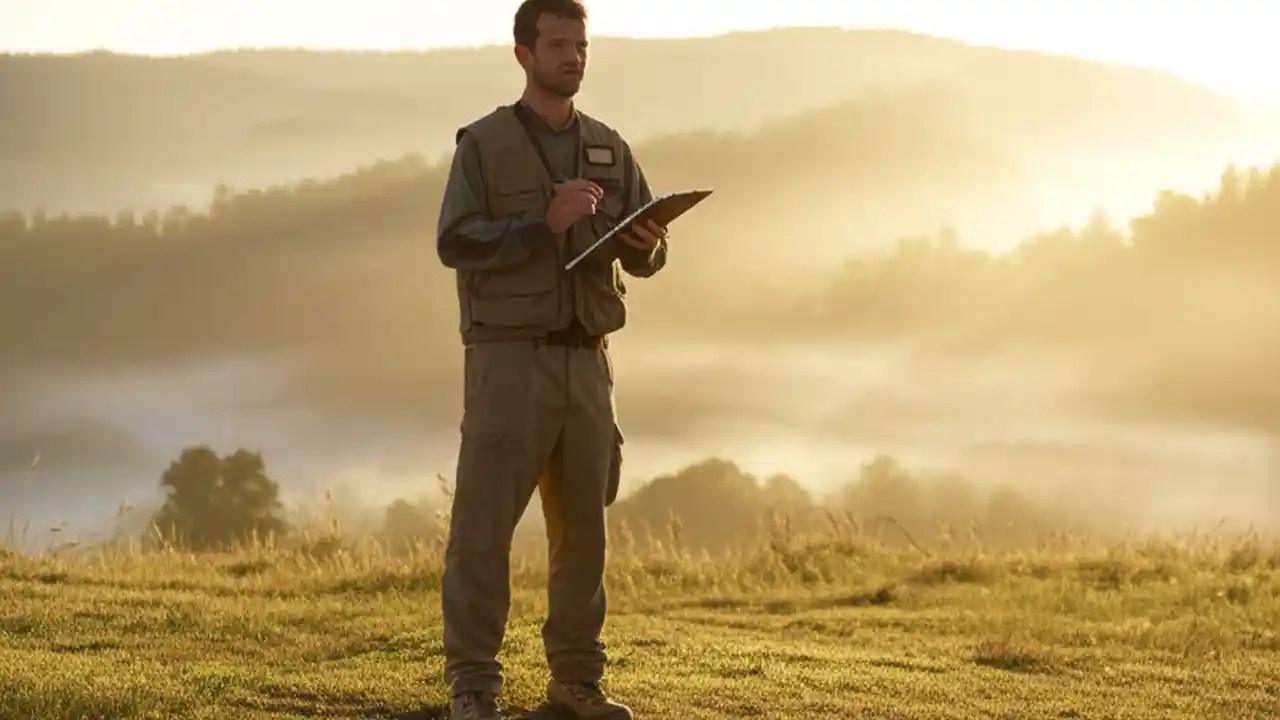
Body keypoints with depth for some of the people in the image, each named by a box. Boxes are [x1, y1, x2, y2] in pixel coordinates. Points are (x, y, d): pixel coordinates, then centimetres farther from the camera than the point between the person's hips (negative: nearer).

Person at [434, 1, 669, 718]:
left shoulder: (610, 150, 12)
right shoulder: (483, 145, 0)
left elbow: (649, 252, 11)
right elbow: (456, 241, -11)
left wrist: (646, 245, -12)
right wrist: (544, 223, -21)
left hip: (587, 358, 5)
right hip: (508, 356, -4)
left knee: (584, 525, 7)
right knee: (484, 523, -6)